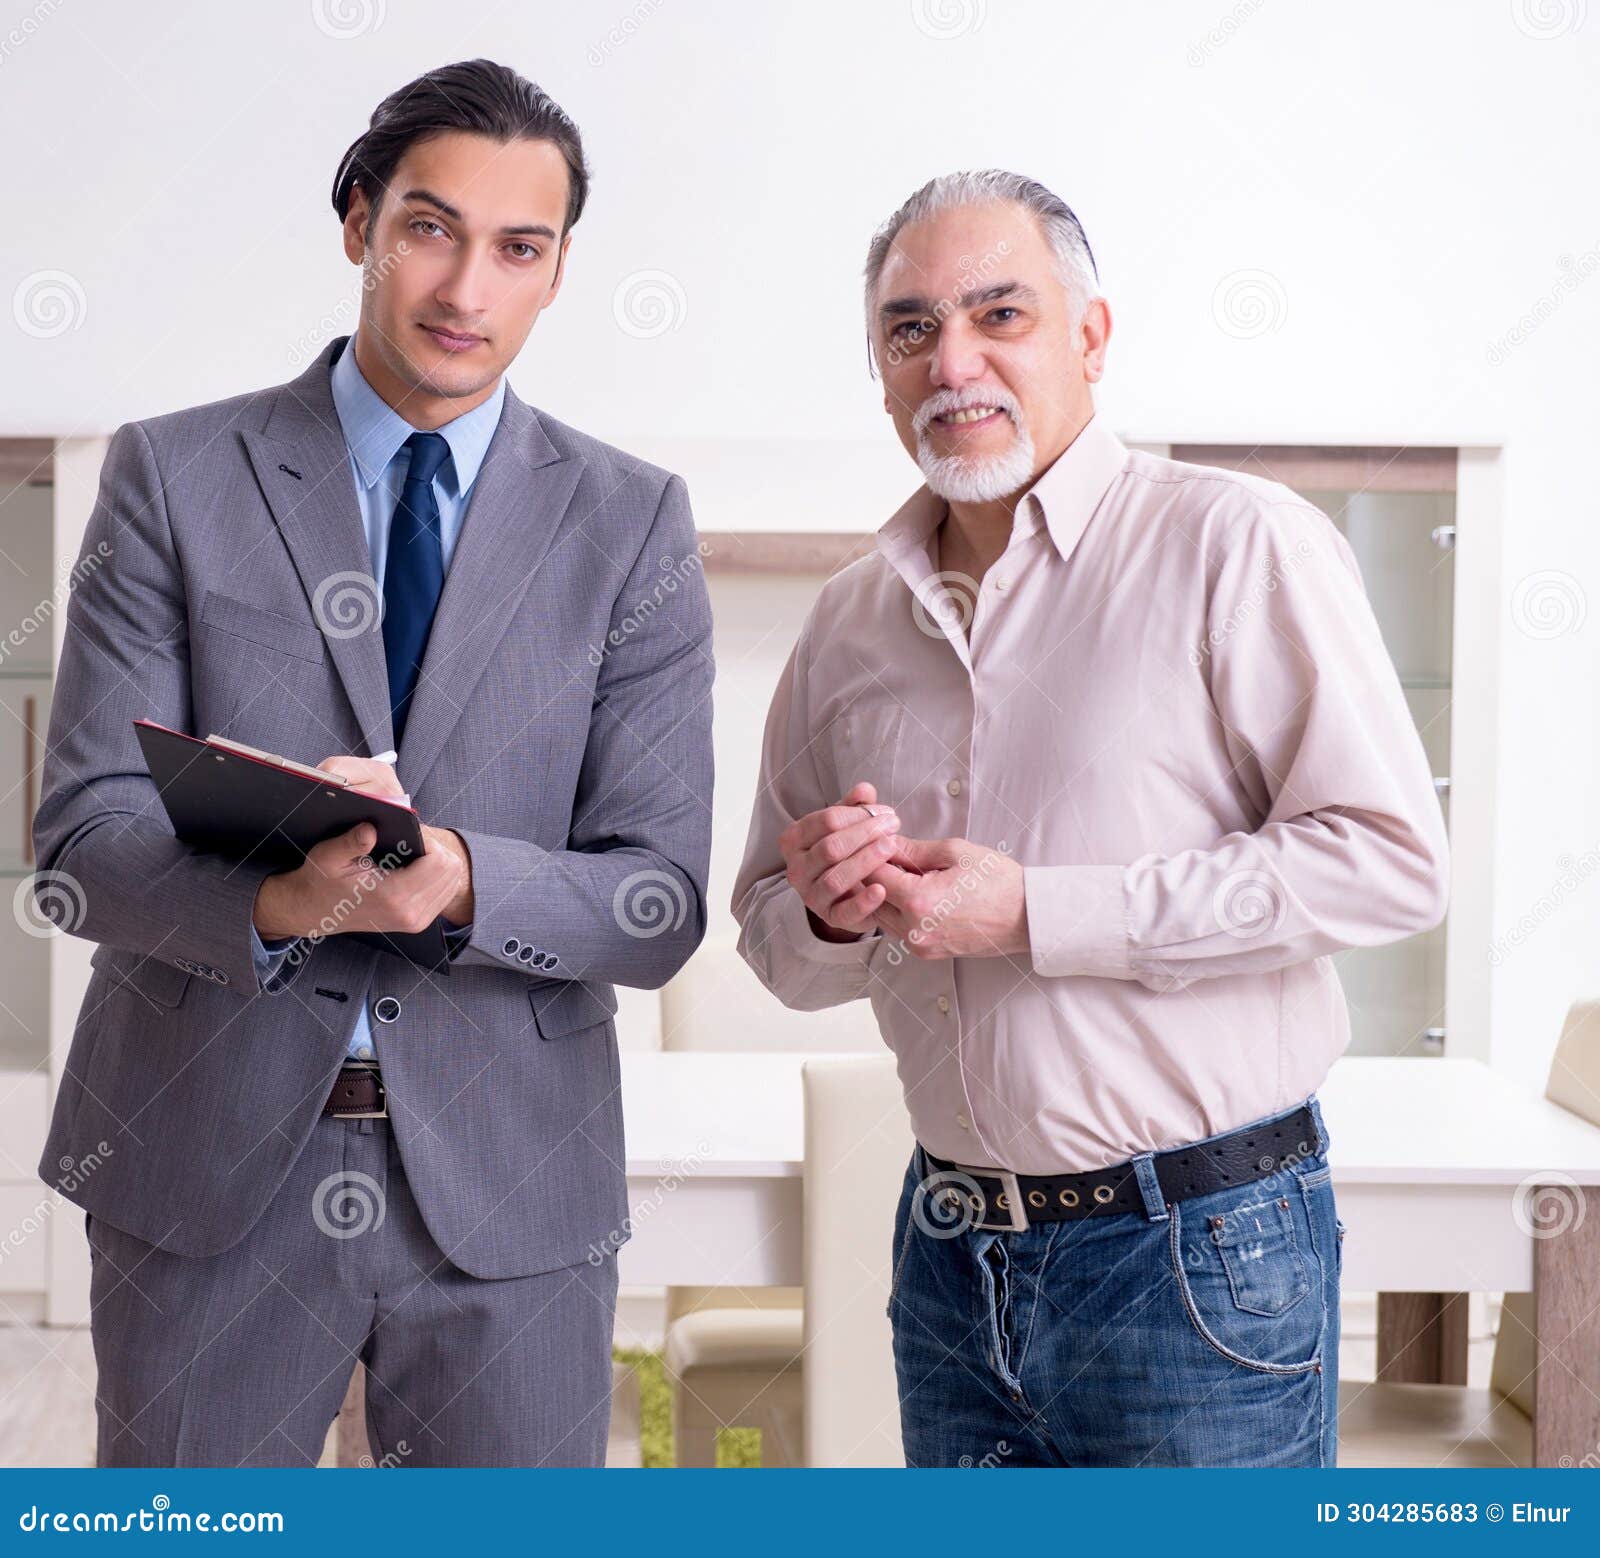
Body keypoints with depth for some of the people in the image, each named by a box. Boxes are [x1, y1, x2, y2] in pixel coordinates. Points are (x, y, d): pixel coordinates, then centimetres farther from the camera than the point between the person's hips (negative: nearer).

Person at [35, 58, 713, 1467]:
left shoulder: (632, 524, 2)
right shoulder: (173, 478, 1)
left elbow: (659, 907, -3)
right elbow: (84, 839, -5)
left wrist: (458, 878, -24)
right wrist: (280, 900, -26)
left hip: (508, 1179, 1)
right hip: (205, 1162, 0)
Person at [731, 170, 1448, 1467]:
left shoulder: (1238, 543, -7)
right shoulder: (851, 618, 10)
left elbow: (1390, 858, -16)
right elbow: (777, 946, 17)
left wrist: (1036, 914, -17)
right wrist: (829, 917, -8)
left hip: (1196, 1254, -5)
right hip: (952, 1250, 5)